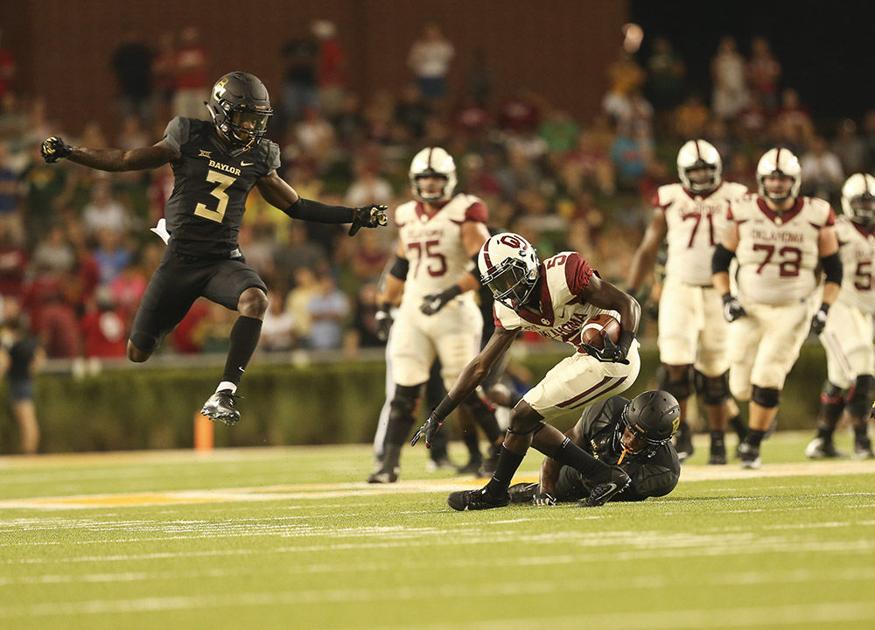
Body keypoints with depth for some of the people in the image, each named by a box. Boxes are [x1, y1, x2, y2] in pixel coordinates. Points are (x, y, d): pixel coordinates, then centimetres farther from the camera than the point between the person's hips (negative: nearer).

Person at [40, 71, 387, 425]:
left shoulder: (257, 157, 4)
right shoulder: (190, 140, -4)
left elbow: (295, 206, 14)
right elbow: (124, 161, 0)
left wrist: (354, 216, 9)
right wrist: (66, 153, -7)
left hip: (225, 260, 1)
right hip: (180, 260, -1)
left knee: (255, 300, -34)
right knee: (138, 353, 2)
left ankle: (224, 395, -33)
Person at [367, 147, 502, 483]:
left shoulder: (464, 214, -7)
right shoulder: (408, 217, 11)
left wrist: (450, 293, -24)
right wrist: (384, 304, 21)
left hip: (452, 313, -5)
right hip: (412, 312, 5)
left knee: (466, 390, -3)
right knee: (404, 390, -3)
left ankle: (501, 447, 15)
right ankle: (389, 463, -4)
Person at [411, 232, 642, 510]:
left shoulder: (564, 273, -21)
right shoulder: (510, 311, 2)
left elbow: (628, 304, -17)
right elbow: (480, 367, 9)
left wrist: (622, 348, -34)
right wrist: (437, 417, 7)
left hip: (612, 362, -9)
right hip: (586, 358, 9)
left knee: (524, 415, -7)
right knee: (529, 424, 9)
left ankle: (494, 493, 12)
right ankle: (605, 476, 9)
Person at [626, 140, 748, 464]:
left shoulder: (734, 200, 1)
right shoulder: (670, 202, 3)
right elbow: (647, 250, 9)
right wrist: (630, 292, 2)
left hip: (719, 292, 0)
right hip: (680, 290, 0)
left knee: (714, 371, 5)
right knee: (676, 361, -15)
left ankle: (718, 441, 17)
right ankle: (680, 433, 3)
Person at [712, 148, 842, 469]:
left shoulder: (815, 218, -5)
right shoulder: (745, 214, -5)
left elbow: (833, 269, 4)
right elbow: (720, 260, 6)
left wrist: (824, 309, -6)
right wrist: (726, 298, -7)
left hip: (791, 312, -2)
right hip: (749, 309, 2)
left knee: (767, 381, -14)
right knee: (742, 387, 3)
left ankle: (752, 445, 4)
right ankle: (765, 414, 38)